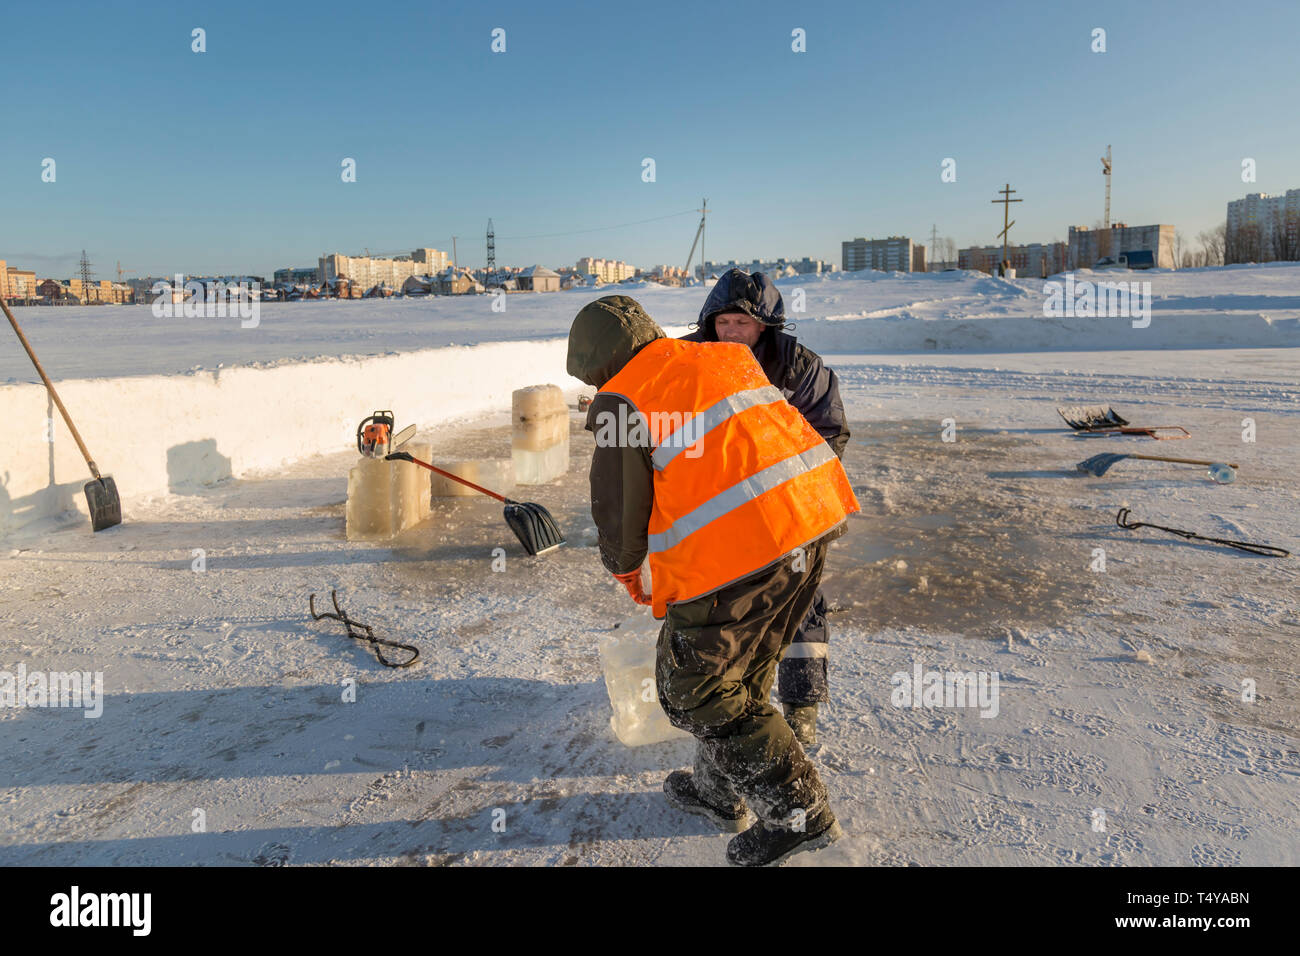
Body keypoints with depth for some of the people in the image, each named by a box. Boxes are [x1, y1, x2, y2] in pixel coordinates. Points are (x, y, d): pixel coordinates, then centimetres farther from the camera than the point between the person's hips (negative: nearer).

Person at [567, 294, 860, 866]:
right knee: (746, 669, 24)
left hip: (733, 552, -8)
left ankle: (797, 813, 16)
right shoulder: (726, 357, 16)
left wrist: (624, 568, 20)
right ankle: (718, 790, 41)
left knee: (693, 689, 11)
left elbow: (620, 512, 0)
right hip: (816, 516, 8)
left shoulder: (621, 403, -4)